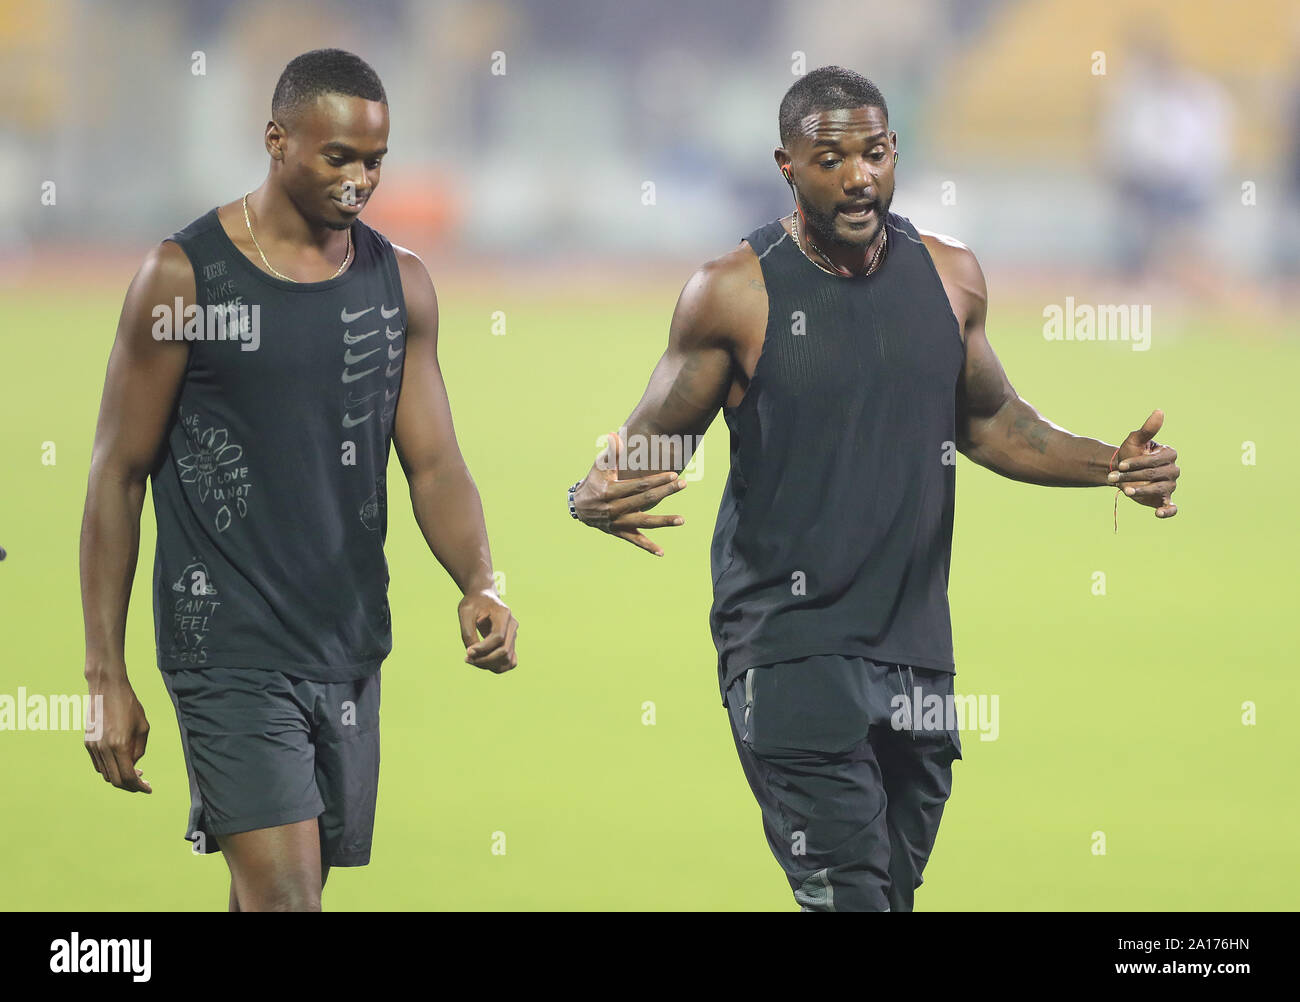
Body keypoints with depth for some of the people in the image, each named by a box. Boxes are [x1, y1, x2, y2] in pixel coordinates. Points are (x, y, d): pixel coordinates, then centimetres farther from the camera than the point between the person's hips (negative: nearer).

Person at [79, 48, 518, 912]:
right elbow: (118, 475, -3)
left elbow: (434, 463, 8)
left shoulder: (400, 284, 8)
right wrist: (106, 676, -6)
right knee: (284, 899, -16)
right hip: (230, 646, -5)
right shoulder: (184, 278, -6)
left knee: (265, 901, 12)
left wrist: (481, 586, -14)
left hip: (350, 648, 5)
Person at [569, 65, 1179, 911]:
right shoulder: (735, 293, -6)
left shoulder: (949, 275, 7)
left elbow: (989, 421, 20)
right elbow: (655, 440, -1)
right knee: (848, 891, -18)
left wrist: (1109, 464, 5)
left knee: (896, 883, 11)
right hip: (789, 643, -5)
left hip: (917, 645, 5)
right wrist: (598, 495, -24)